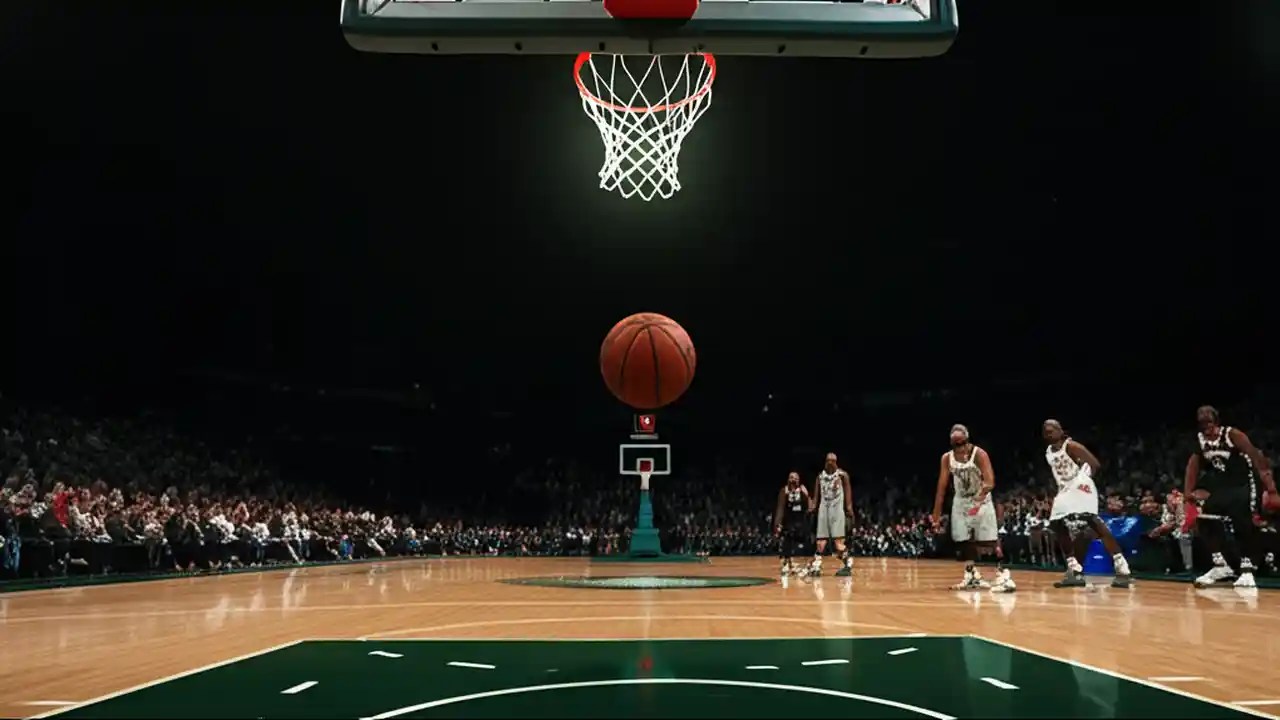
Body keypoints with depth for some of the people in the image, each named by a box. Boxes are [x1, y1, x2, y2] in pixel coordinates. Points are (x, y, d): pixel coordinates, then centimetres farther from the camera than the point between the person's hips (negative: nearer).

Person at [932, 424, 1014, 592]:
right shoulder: (946, 458, -8)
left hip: (981, 501, -4)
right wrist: (936, 515, -6)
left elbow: (990, 482, -27)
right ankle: (973, 577, 10)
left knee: (989, 541, -11)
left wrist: (984, 490, -49)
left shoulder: (979, 454, -20)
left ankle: (1003, 576, -9)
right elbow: (942, 487, -4)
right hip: (961, 501, 5)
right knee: (963, 540, 2)